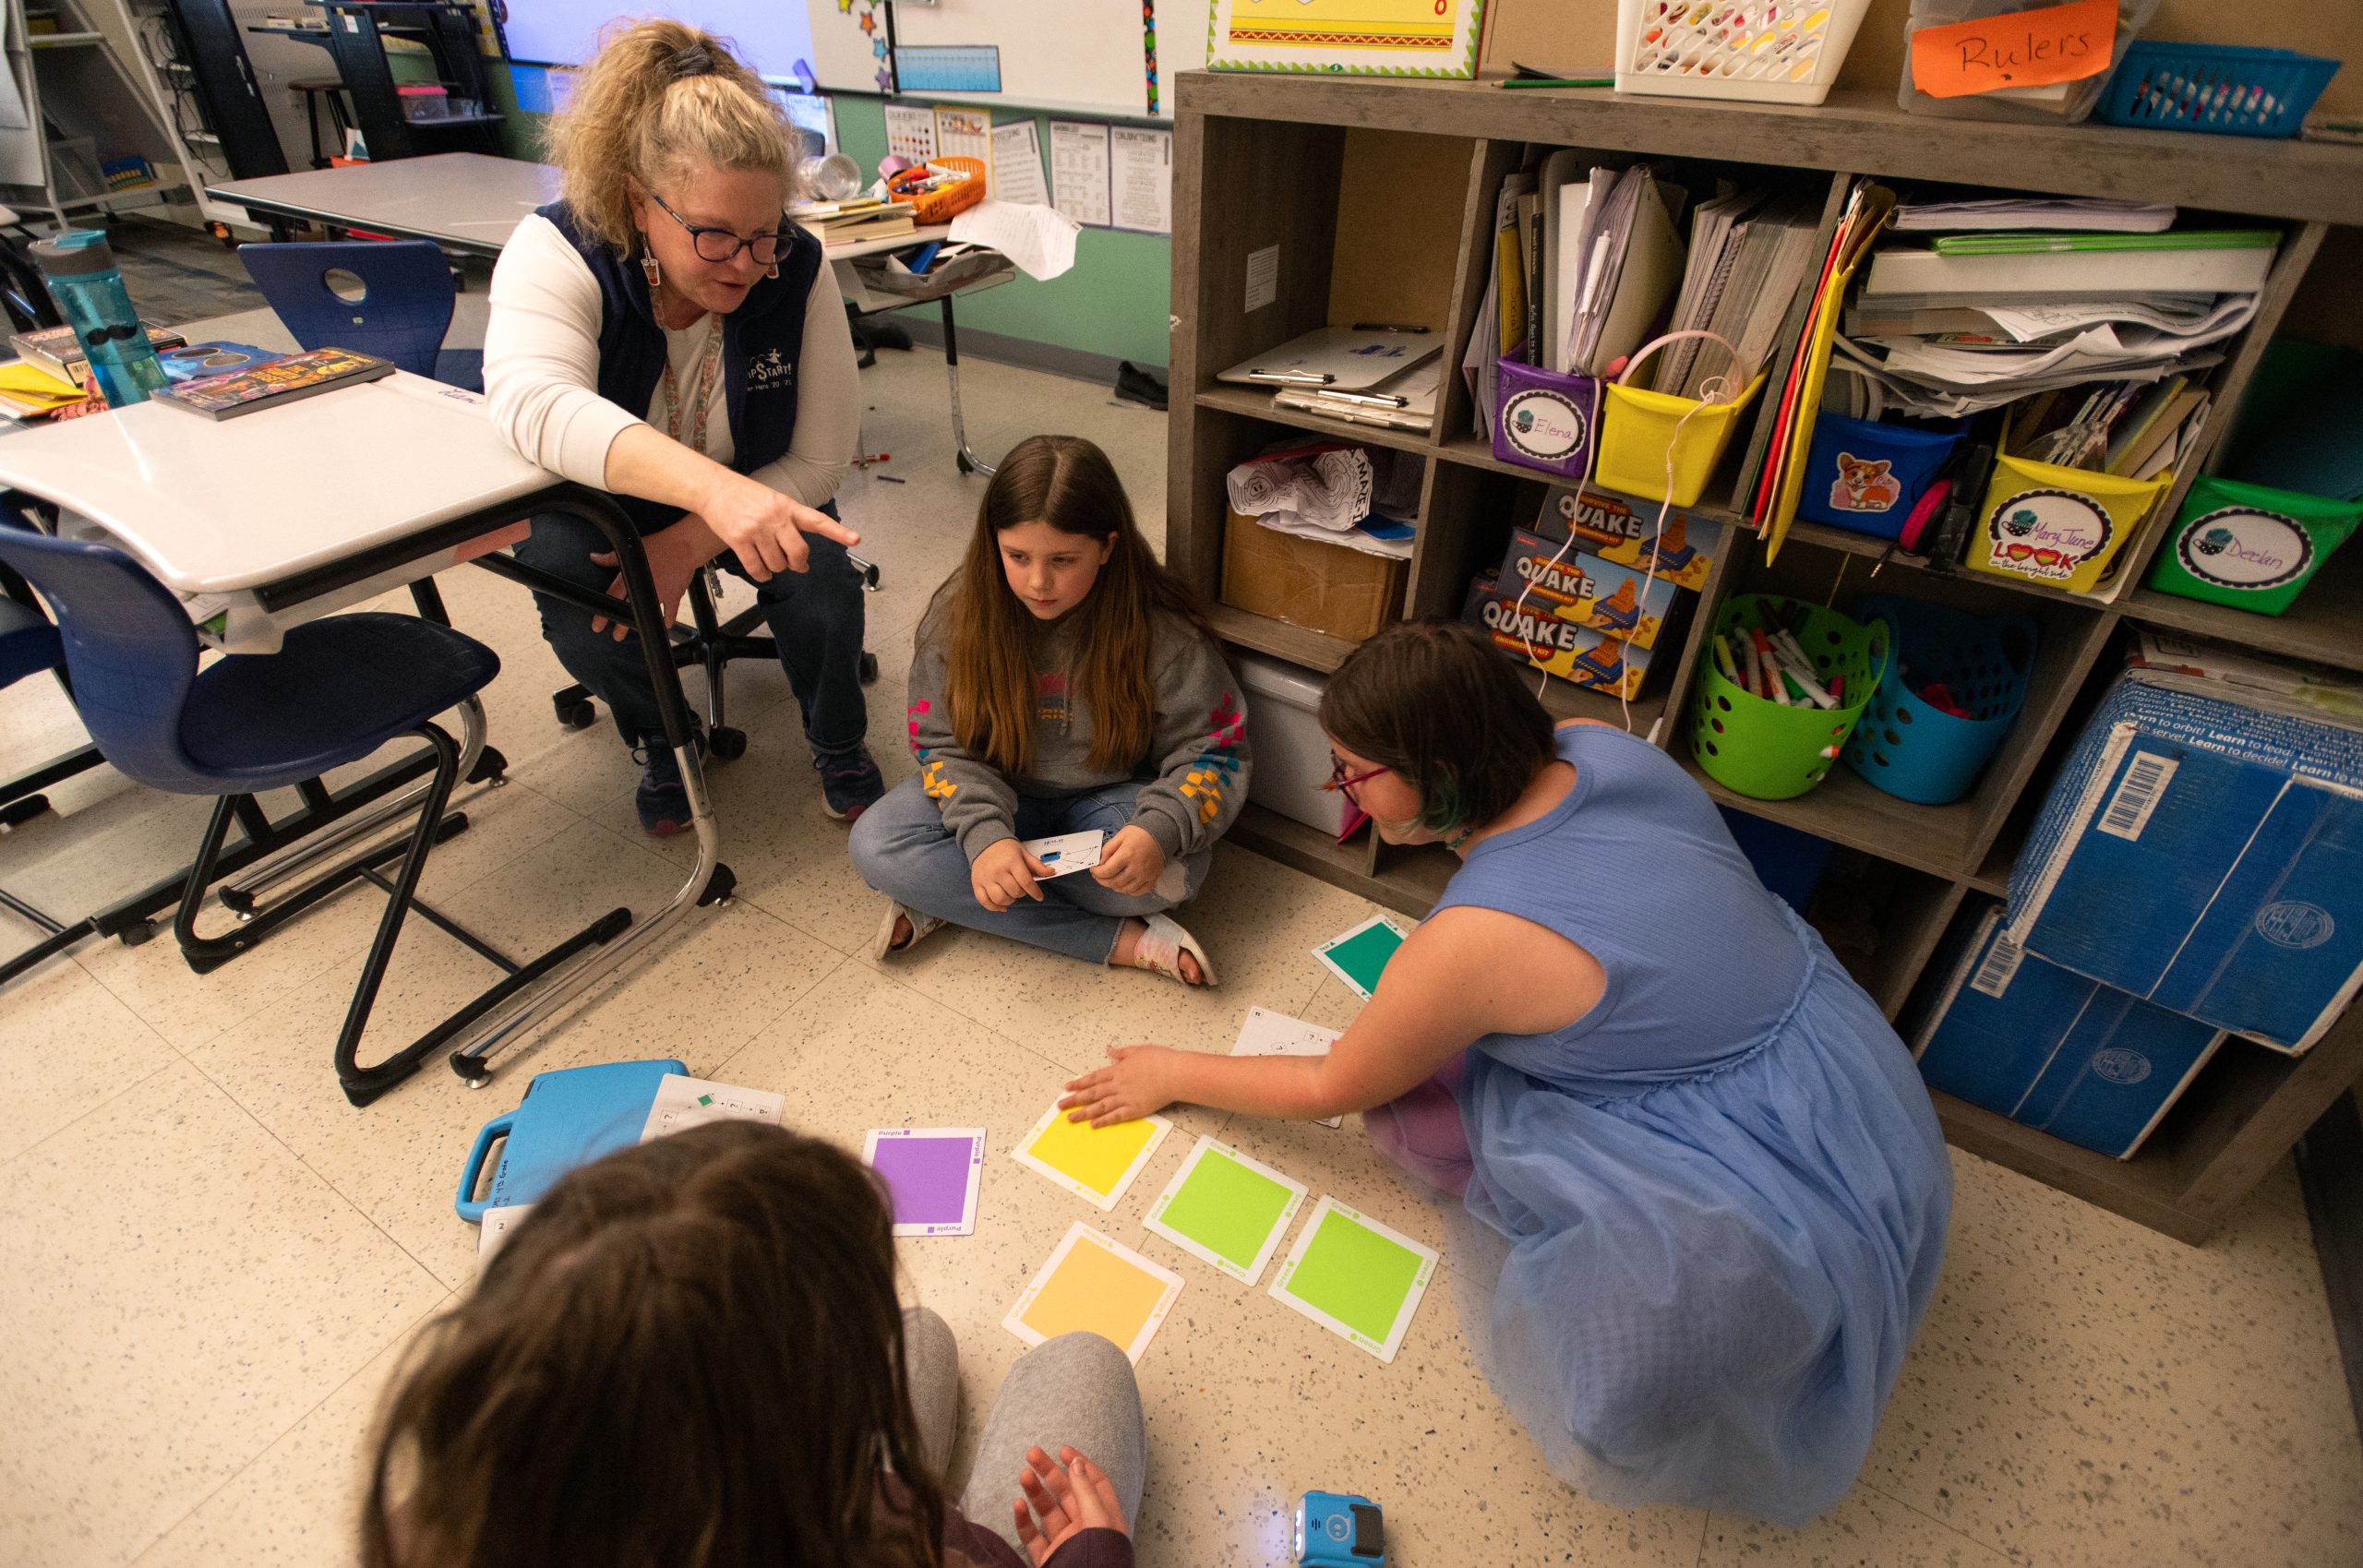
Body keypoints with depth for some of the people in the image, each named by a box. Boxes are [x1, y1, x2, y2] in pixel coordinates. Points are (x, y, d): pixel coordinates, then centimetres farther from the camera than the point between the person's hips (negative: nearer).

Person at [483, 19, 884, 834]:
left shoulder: (797, 270, -22)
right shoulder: (557, 251, -27)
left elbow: (819, 460, -19)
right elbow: (531, 401, -47)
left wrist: (688, 544, -29)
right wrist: (711, 487, -64)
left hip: (755, 488, 1)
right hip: (595, 494, -1)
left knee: (822, 583, -26)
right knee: (580, 615, -28)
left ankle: (838, 745, 4)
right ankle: (660, 741, 5)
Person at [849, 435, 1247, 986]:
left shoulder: (1163, 630, -19)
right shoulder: (959, 611, -13)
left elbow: (1213, 752, -14)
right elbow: (943, 744, -8)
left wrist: (1159, 830, -36)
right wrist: (983, 835, -29)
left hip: (1110, 799, -2)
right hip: (1001, 794, 2)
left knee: (1171, 872, -34)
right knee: (876, 847, -23)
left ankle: (945, 894, -15)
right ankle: (1119, 941, -23)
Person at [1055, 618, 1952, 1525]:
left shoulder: (1475, 939, -31)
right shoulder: (1594, 746, -11)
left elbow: (1330, 1088, -10)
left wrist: (1171, 1075, 3)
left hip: (1789, 1170, -8)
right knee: (1413, 1088, -2)